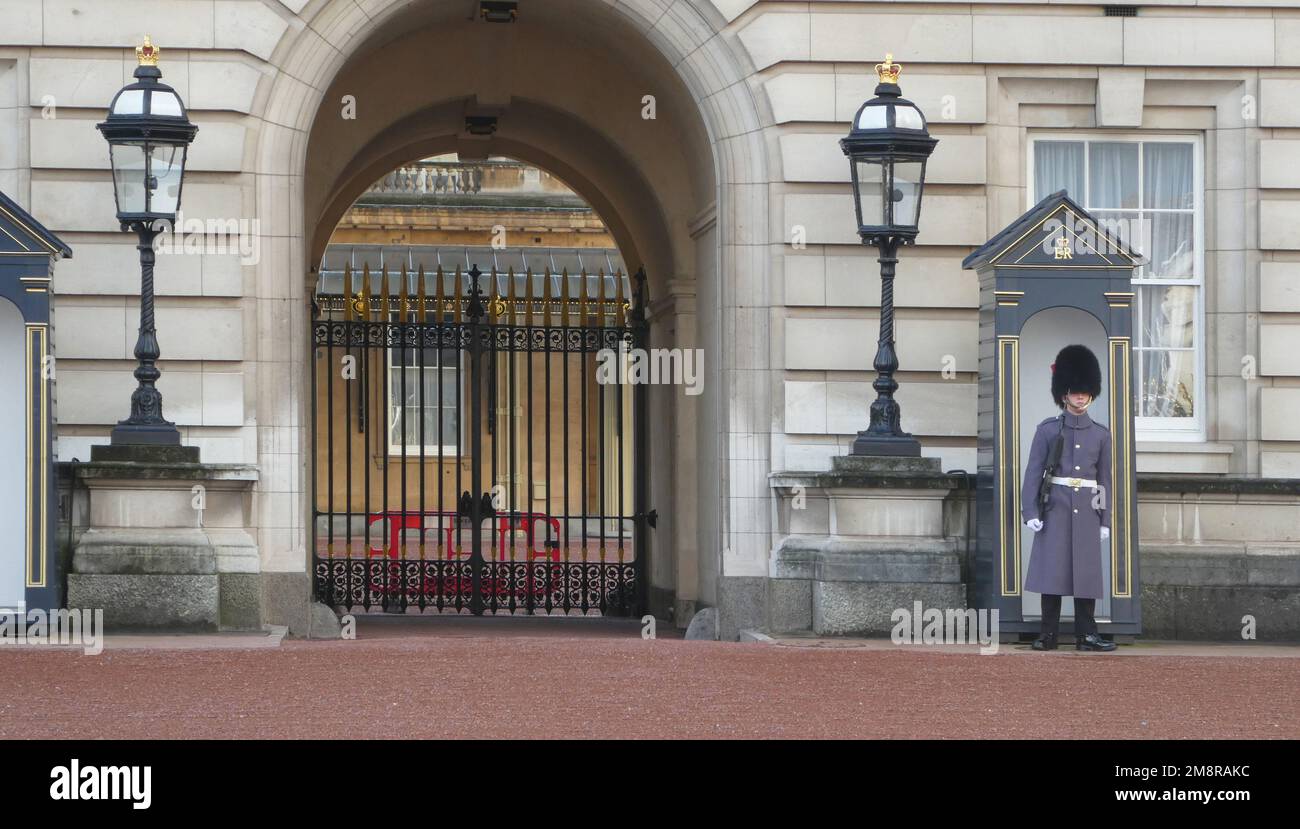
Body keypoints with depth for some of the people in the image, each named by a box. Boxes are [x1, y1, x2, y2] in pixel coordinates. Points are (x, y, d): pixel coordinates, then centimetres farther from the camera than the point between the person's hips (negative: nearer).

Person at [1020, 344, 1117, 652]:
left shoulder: (1101, 434, 10)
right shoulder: (1047, 430, 3)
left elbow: (1105, 480, 11)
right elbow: (1033, 472, 0)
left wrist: (1105, 520, 6)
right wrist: (1030, 512, -9)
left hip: (1087, 510, 2)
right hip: (1055, 508, -2)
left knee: (1087, 571, 1)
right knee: (1051, 570, -3)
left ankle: (1086, 635, 4)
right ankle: (1048, 635, 0)